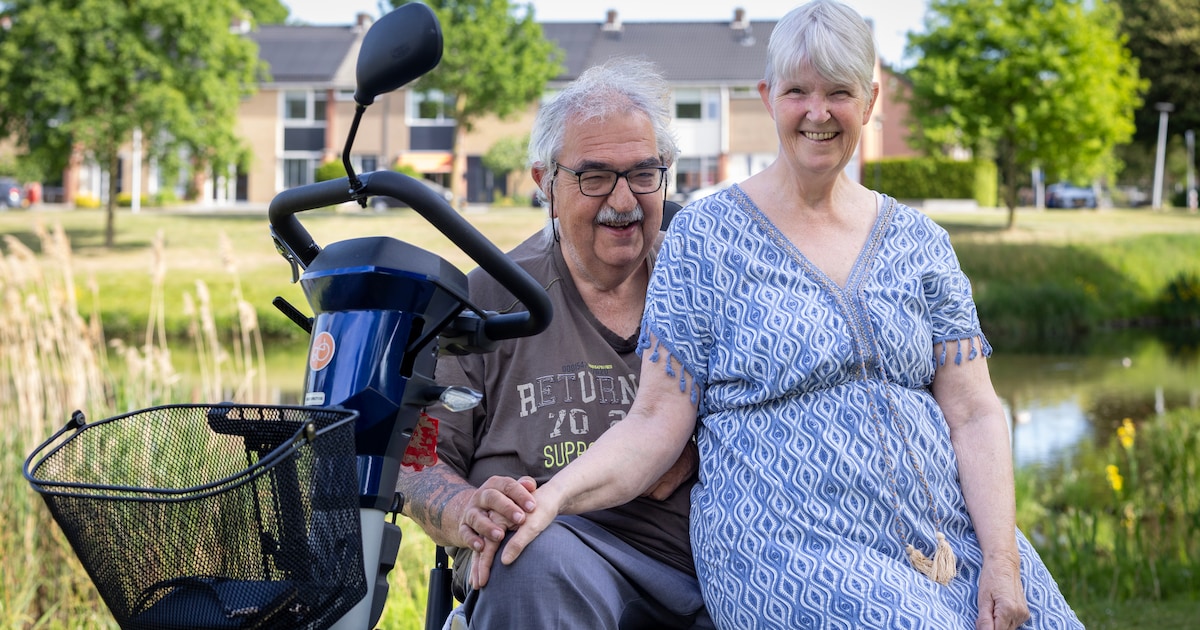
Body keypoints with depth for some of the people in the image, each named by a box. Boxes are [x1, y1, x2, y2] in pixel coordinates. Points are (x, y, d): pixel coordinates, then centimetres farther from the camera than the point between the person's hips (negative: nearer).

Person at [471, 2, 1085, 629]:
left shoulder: (920, 242, 13)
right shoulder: (705, 235, 3)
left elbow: (975, 415, 8)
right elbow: (657, 420, -1)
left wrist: (1002, 563, -5)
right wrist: (552, 495, -17)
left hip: (951, 534, 4)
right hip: (788, 547, -4)